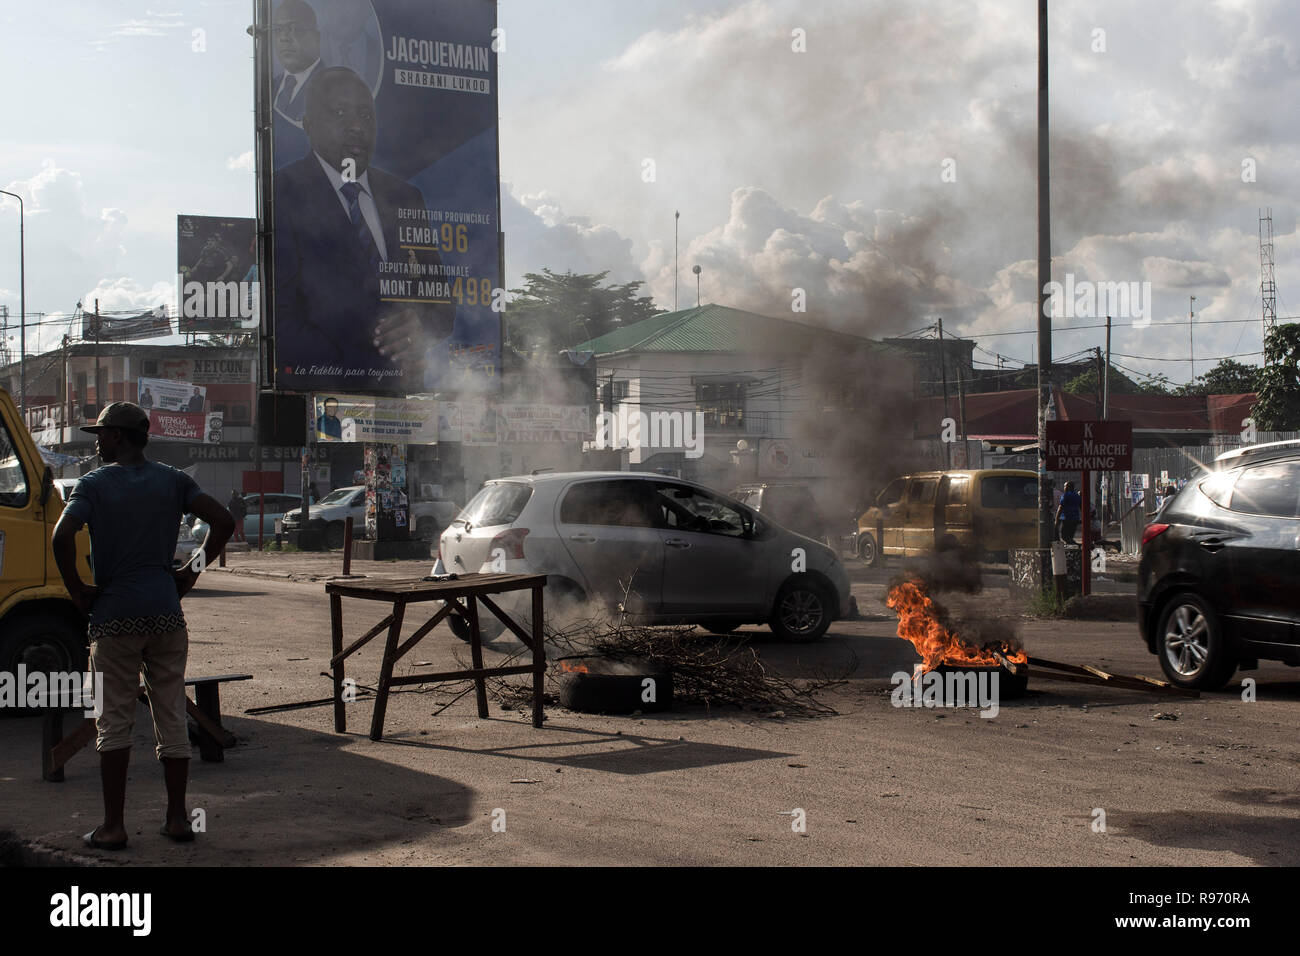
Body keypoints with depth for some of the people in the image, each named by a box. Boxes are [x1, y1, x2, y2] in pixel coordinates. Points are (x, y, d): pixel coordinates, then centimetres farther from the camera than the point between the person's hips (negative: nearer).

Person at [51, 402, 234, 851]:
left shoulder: (94, 484, -3)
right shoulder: (173, 481, 7)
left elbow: (62, 535, -18)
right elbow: (223, 521, -2)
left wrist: (77, 591, -7)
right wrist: (193, 570, 6)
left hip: (114, 616, -3)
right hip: (165, 612, 3)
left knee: (114, 721, 4)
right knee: (172, 716, 9)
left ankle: (113, 826, 5)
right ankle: (178, 818, 12)